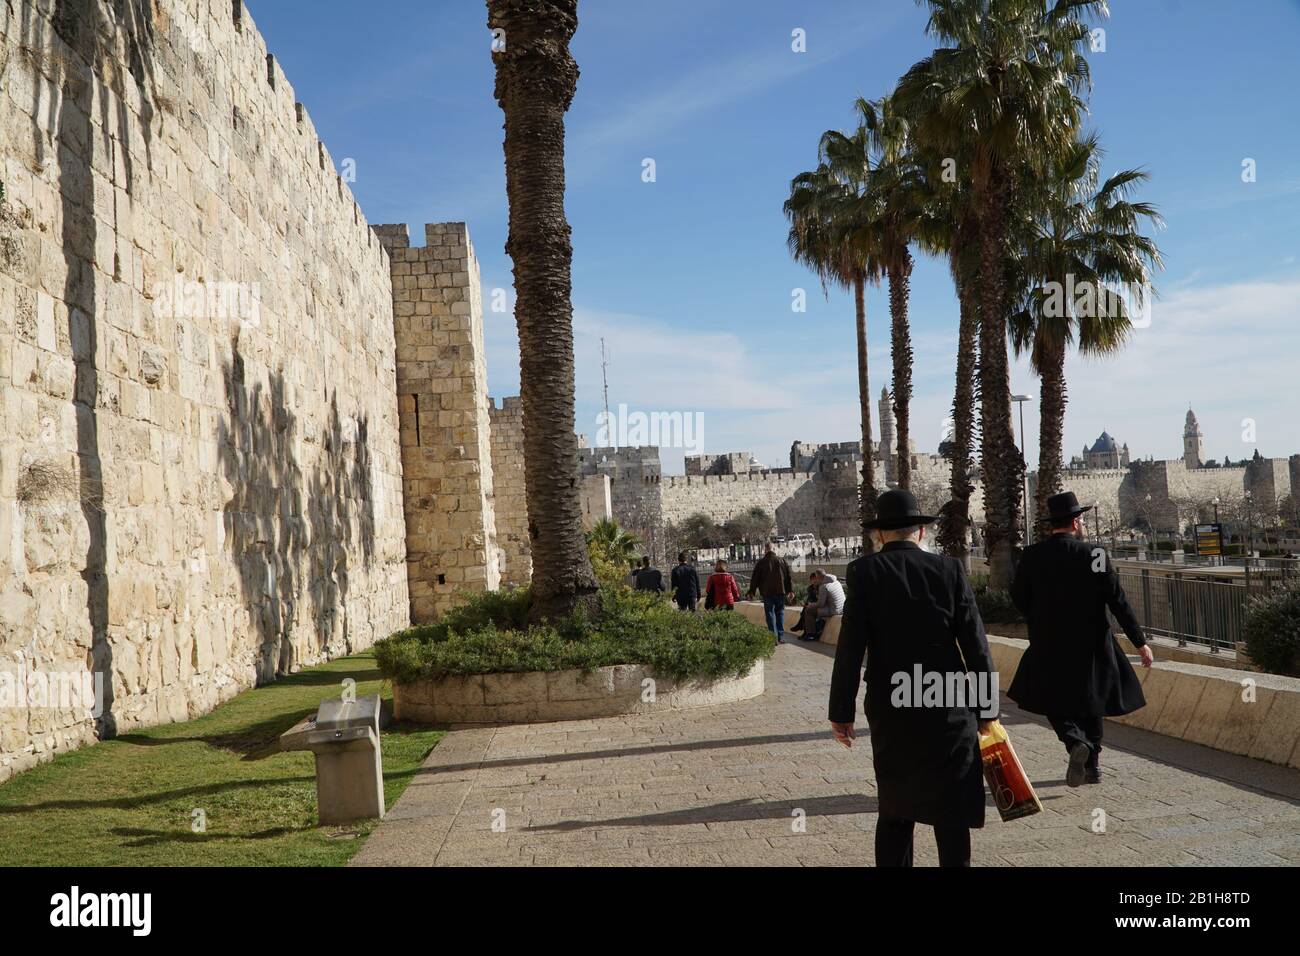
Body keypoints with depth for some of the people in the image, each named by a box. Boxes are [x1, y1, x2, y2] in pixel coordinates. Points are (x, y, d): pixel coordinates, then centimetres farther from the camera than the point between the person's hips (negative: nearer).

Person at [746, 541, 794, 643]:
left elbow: (755, 579, 0)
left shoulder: (760, 563, -3)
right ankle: (780, 636, 11)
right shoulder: (783, 561, 5)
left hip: (767, 593, -2)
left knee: (770, 614, 2)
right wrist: (791, 590, 11)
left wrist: (751, 591, 8)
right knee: (780, 613, 12)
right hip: (781, 592, 2)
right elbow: (789, 577, 6)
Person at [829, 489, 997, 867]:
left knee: (894, 811, 15)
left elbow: (850, 650, -9)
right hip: (948, 709, 0)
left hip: (889, 712, 1)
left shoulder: (864, 572, -5)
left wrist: (841, 712, -2)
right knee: (951, 812, 6)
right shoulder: (949, 570, -2)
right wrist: (986, 707, 6)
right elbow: (975, 645, -3)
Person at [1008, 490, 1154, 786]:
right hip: (1091, 643, 0)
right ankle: (1093, 764, 23)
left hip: (1048, 645, 0)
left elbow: (1018, 597, 3)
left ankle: (1076, 741, -13)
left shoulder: (1031, 556, -7)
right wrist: (1140, 642, -5)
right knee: (1091, 700, 17)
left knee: (1054, 701, 14)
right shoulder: (1095, 554, -11)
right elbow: (1118, 601, -11)